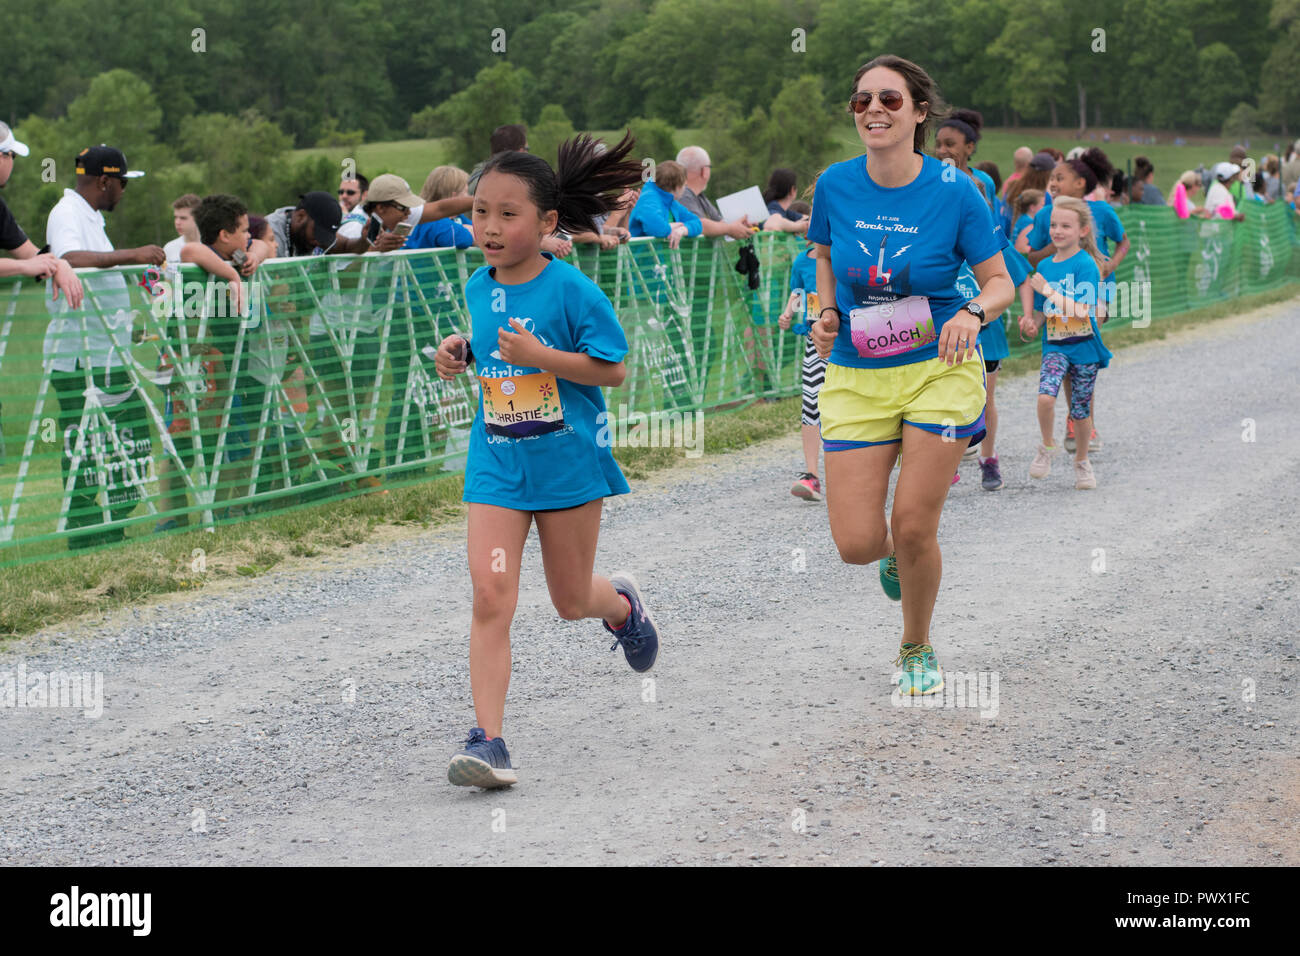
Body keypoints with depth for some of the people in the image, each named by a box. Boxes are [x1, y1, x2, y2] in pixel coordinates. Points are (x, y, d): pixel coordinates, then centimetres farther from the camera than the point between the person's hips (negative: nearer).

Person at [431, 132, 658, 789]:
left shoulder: (571, 289, -14)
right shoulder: (479, 288, 3)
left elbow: (613, 369, -13)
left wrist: (541, 356, -24)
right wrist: (462, 356, 1)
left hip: (568, 460, -3)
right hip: (497, 464, 3)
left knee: (572, 602, 12)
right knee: (490, 595, -12)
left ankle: (622, 603, 50)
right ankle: (488, 742, -14)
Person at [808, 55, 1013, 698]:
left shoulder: (954, 192, -10)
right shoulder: (836, 185, -3)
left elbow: (999, 280, -2)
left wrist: (972, 313, -23)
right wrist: (826, 313, -1)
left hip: (938, 369, -2)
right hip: (856, 378, 2)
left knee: (914, 527, -4)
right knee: (856, 543, -6)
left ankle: (917, 649, 24)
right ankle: (894, 553, 34)